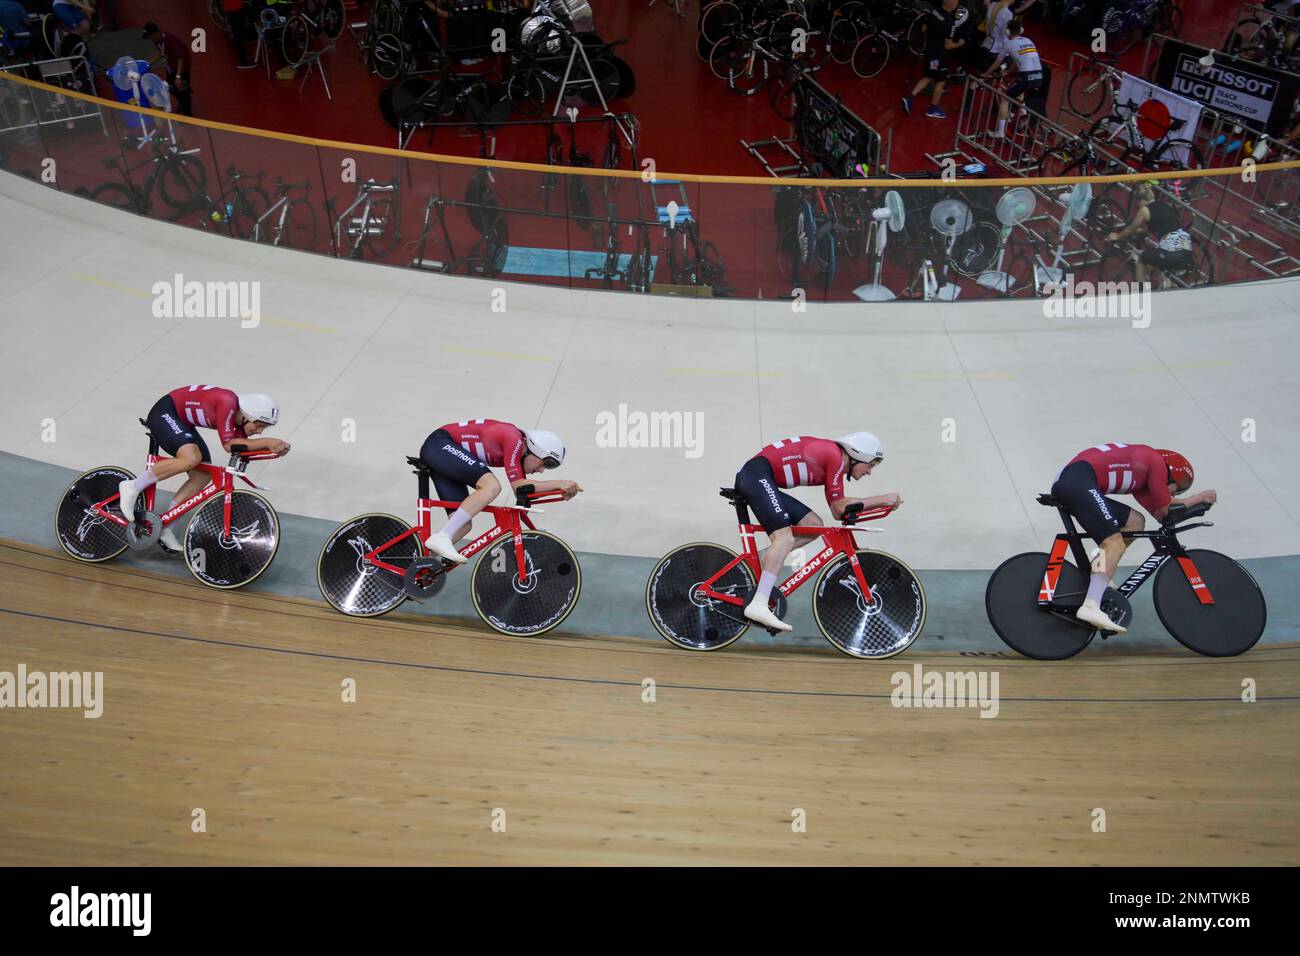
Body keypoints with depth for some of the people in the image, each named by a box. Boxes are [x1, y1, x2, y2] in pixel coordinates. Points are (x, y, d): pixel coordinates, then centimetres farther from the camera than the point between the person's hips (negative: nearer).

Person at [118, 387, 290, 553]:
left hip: (182, 422, 10)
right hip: (164, 413, -9)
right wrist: (267, 442, -33)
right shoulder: (227, 403, -30)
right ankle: (133, 487, -16)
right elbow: (229, 445, -29)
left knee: (203, 475, 0)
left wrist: (274, 447, -19)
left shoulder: (240, 414, -4)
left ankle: (163, 529, 6)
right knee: (191, 458, -33)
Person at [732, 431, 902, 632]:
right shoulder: (835, 456, -9)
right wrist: (882, 499, -3)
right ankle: (758, 605, -31)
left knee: (813, 525, 6)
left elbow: (838, 512, 22)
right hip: (757, 474, -10)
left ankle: (757, 560, 1)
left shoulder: (833, 464, 19)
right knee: (785, 539, -22)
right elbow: (840, 506, -7)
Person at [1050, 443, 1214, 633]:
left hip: (1064, 483, 10)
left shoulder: (1140, 476, 32)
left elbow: (1159, 513, 27)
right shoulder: (1157, 461, 7)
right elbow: (1165, 510, 9)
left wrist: (1198, 499, 28)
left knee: (1135, 522, 16)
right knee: (1115, 543, -15)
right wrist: (1198, 498, 23)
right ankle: (1091, 606, -30)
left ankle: (1099, 579, 11)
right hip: (1079, 481, -10)